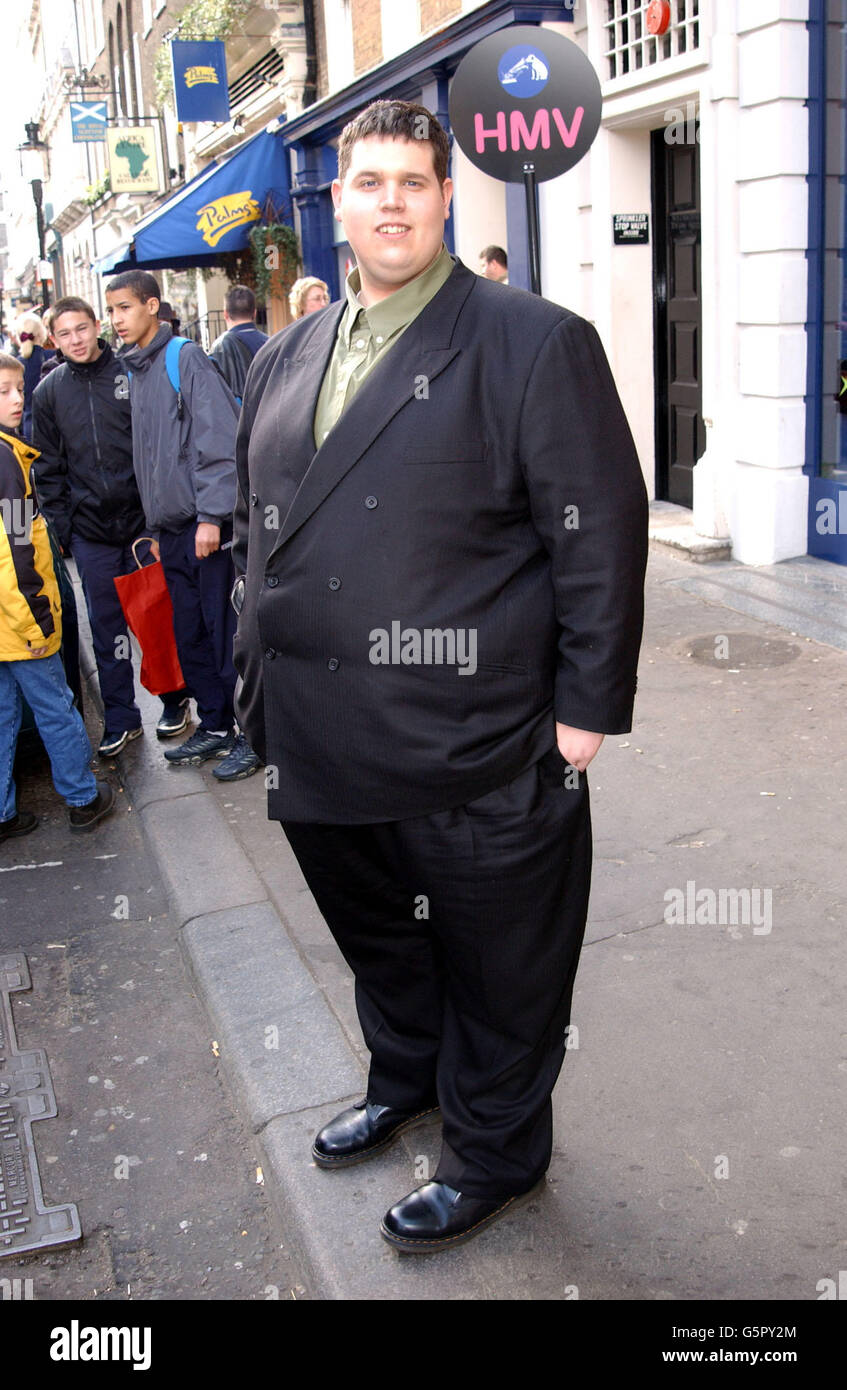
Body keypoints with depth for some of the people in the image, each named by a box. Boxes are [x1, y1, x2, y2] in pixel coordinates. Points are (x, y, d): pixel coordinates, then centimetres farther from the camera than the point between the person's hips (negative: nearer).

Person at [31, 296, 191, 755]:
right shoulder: (49, 392, 7)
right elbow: (48, 468, 11)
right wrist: (60, 527, 3)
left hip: (143, 519, -2)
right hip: (89, 532, 2)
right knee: (106, 624, 7)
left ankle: (174, 702, 23)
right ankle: (120, 718, 19)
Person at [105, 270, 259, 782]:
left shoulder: (186, 359, -8)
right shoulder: (135, 371, 16)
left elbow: (219, 441, -15)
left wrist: (211, 514, -19)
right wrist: (156, 527, 17)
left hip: (208, 526, -8)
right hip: (171, 528, 8)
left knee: (227, 633, -2)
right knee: (190, 637, 14)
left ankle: (251, 734, 9)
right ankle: (215, 727, 26)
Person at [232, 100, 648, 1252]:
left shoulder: (537, 345, -9)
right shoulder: (285, 362, 10)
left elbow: (602, 538, -10)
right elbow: (257, 529, 18)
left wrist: (588, 706, -12)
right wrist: (260, 675, 15)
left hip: (474, 759, -6)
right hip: (319, 746, 6)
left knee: (497, 970, 12)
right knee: (375, 938, 26)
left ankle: (493, 1155, 36)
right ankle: (405, 1082, 52)